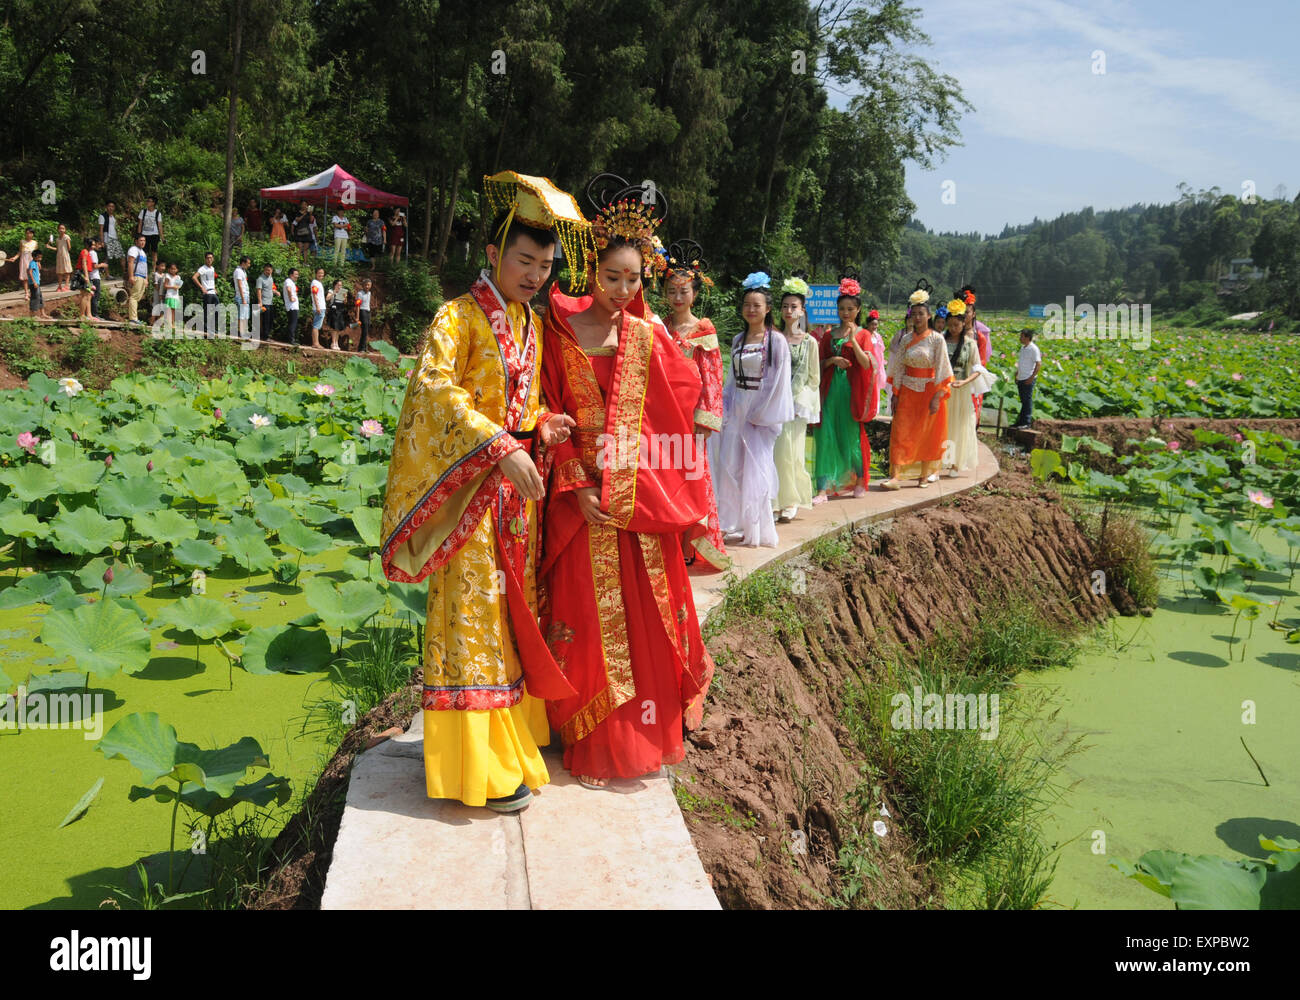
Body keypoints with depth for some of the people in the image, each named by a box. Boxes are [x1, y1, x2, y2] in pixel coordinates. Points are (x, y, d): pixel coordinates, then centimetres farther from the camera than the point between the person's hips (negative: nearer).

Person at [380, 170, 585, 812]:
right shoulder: (460, 317, -10)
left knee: (510, 608, 14)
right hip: (469, 484, -7)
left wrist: (541, 427, 0)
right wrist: (502, 447, -34)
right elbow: (434, 385, -26)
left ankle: (515, 732, 27)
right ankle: (481, 765, 5)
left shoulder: (530, 325, 13)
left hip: (516, 482, 8)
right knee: (472, 612, -3)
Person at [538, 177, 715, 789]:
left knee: (647, 614, 7)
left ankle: (648, 735, 24)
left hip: (643, 495, 2)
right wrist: (576, 486, -11)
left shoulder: (648, 336, 5)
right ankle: (593, 746, 18)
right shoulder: (560, 331, -1)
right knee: (588, 618, 4)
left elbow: (678, 413, 8)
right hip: (584, 493, -2)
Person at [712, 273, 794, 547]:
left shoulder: (776, 341, -7)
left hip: (762, 411, -6)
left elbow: (779, 381, -9)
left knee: (757, 468, -2)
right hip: (736, 409, 6)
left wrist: (762, 413, -12)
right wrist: (727, 408, 8)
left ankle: (757, 528, 8)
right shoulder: (738, 340, 11)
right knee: (731, 466, 3)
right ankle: (735, 524, 12)